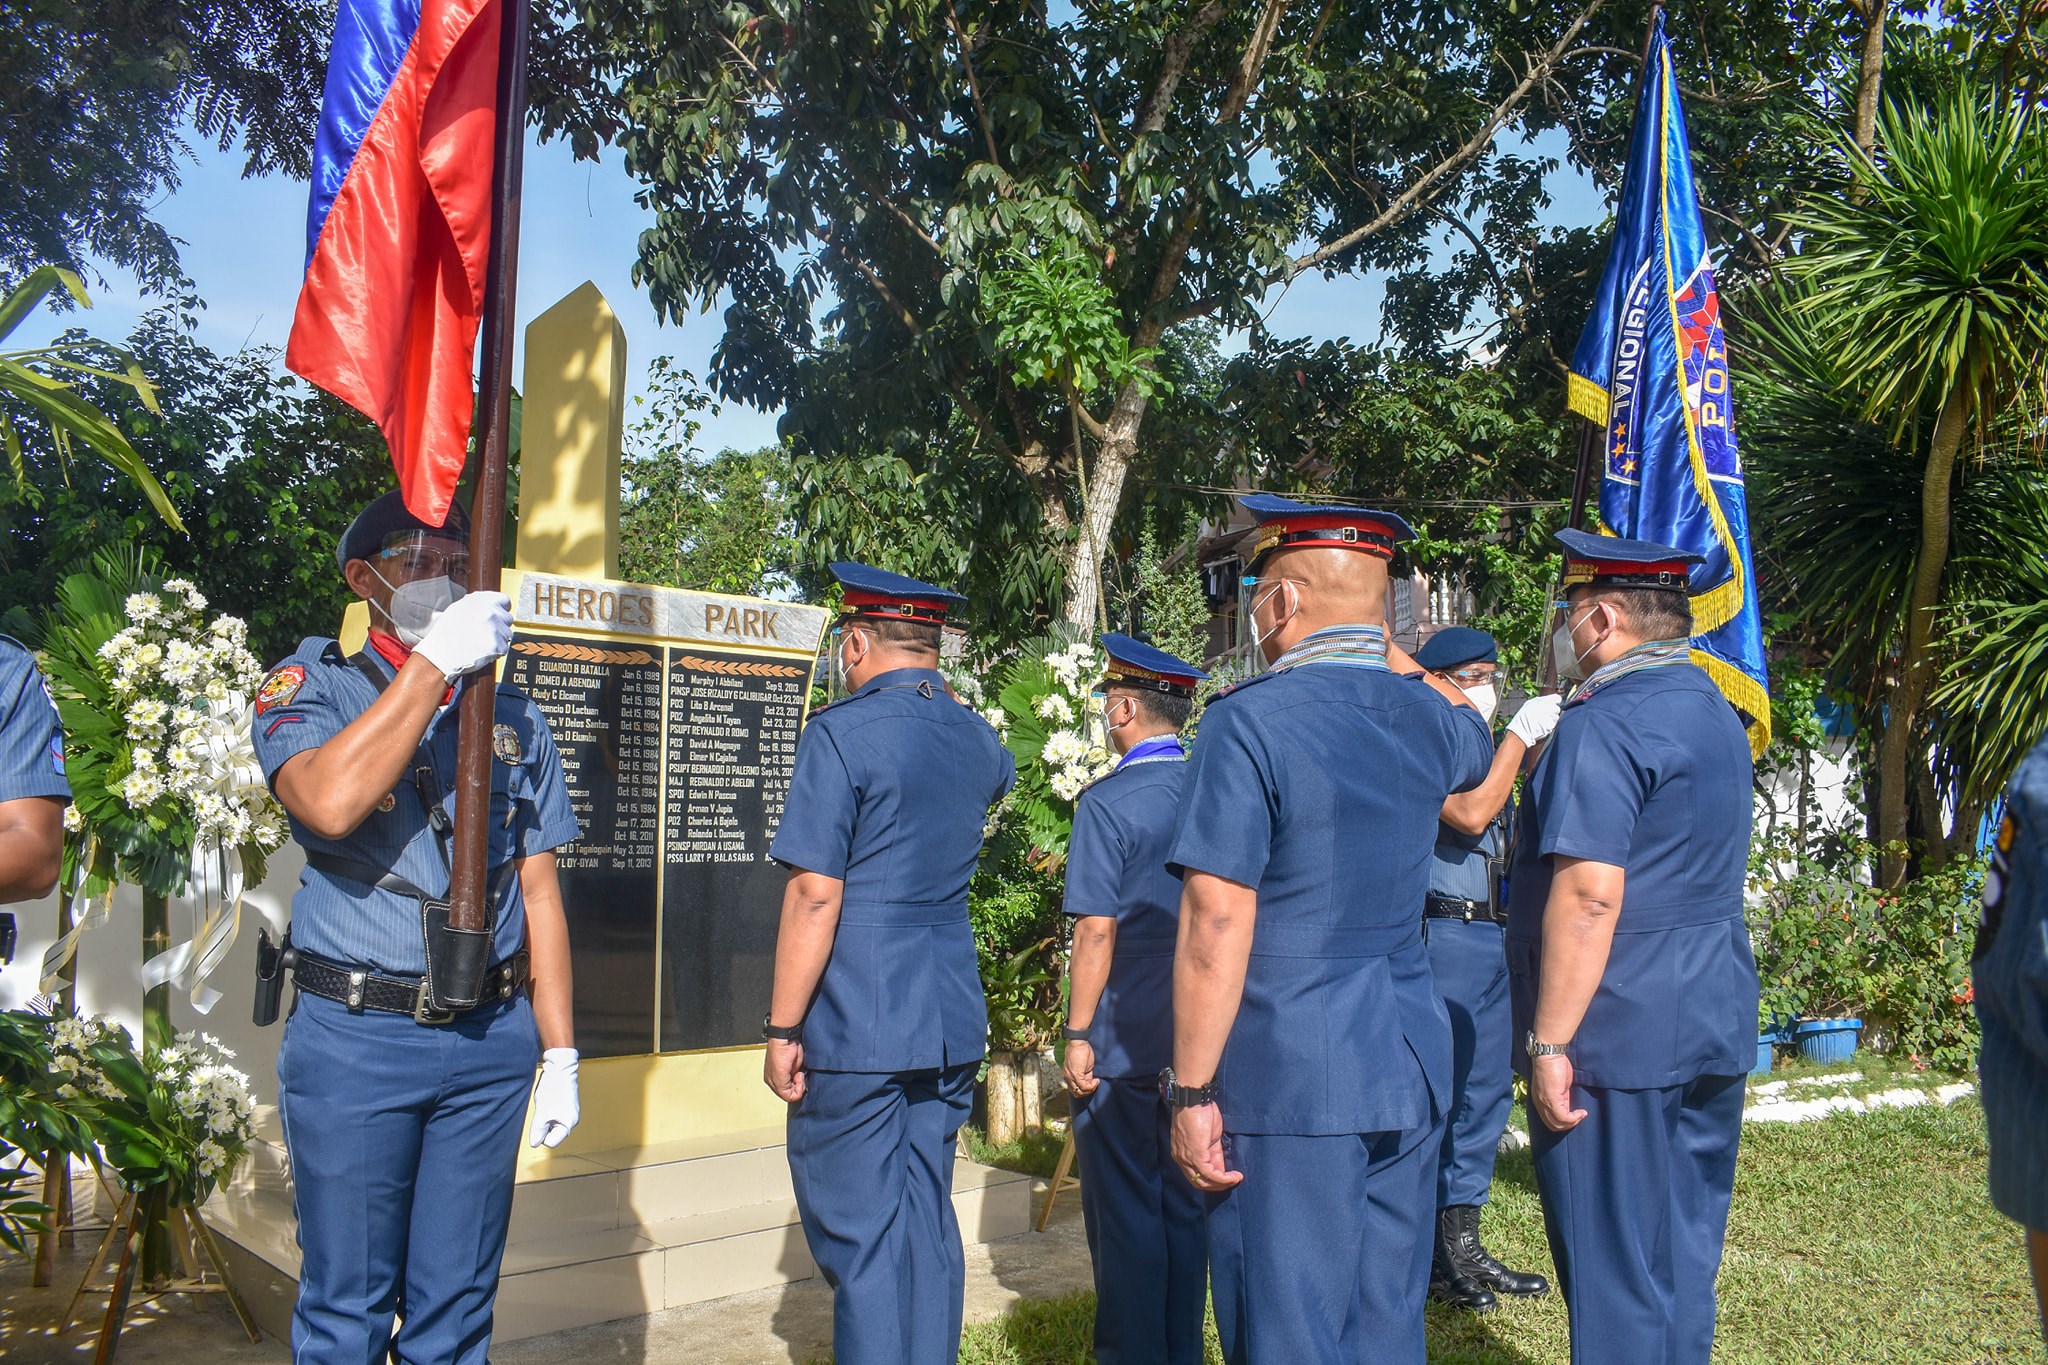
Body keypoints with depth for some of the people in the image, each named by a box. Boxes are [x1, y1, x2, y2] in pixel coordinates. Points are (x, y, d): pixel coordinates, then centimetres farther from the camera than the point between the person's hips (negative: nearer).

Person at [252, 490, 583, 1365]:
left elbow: (538, 891, 10)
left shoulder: (512, 716, 11)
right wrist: (435, 661, -18)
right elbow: (330, 802, -22)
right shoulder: (311, 686, 1)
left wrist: (559, 1054, 6)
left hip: (490, 1040, 3)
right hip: (354, 1038, -3)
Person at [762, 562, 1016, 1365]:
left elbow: (815, 896, -16)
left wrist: (782, 1030, -10)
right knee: (928, 1228, 14)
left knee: (860, 1239, 2)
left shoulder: (841, 734, -12)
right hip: (953, 1028, 7)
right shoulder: (978, 739, 8)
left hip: (855, 1031, -6)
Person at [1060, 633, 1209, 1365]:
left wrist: (1078, 1035, -10)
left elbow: (1097, 931, -16)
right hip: (1203, 1036, 6)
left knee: (1125, 1209, 6)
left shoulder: (1108, 802, -14)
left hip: (1125, 1039, -6)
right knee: (1184, 1201, 15)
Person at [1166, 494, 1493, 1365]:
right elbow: (1475, 736, 32)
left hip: (1291, 1084, -7)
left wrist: (1191, 1091, -12)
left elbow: (1217, 926, -19)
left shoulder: (1251, 721, -15)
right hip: (1412, 1072, 7)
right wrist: (1381, 645, 25)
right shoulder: (1427, 719, 4)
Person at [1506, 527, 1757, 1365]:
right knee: (1682, 1257, 18)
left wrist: (1549, 1044, -20)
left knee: (1615, 1272, 1)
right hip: (1715, 1023, 9)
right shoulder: (1716, 713, 12)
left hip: (1619, 1036, -9)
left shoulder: (1602, 725, -17)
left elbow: (1588, 898, -23)